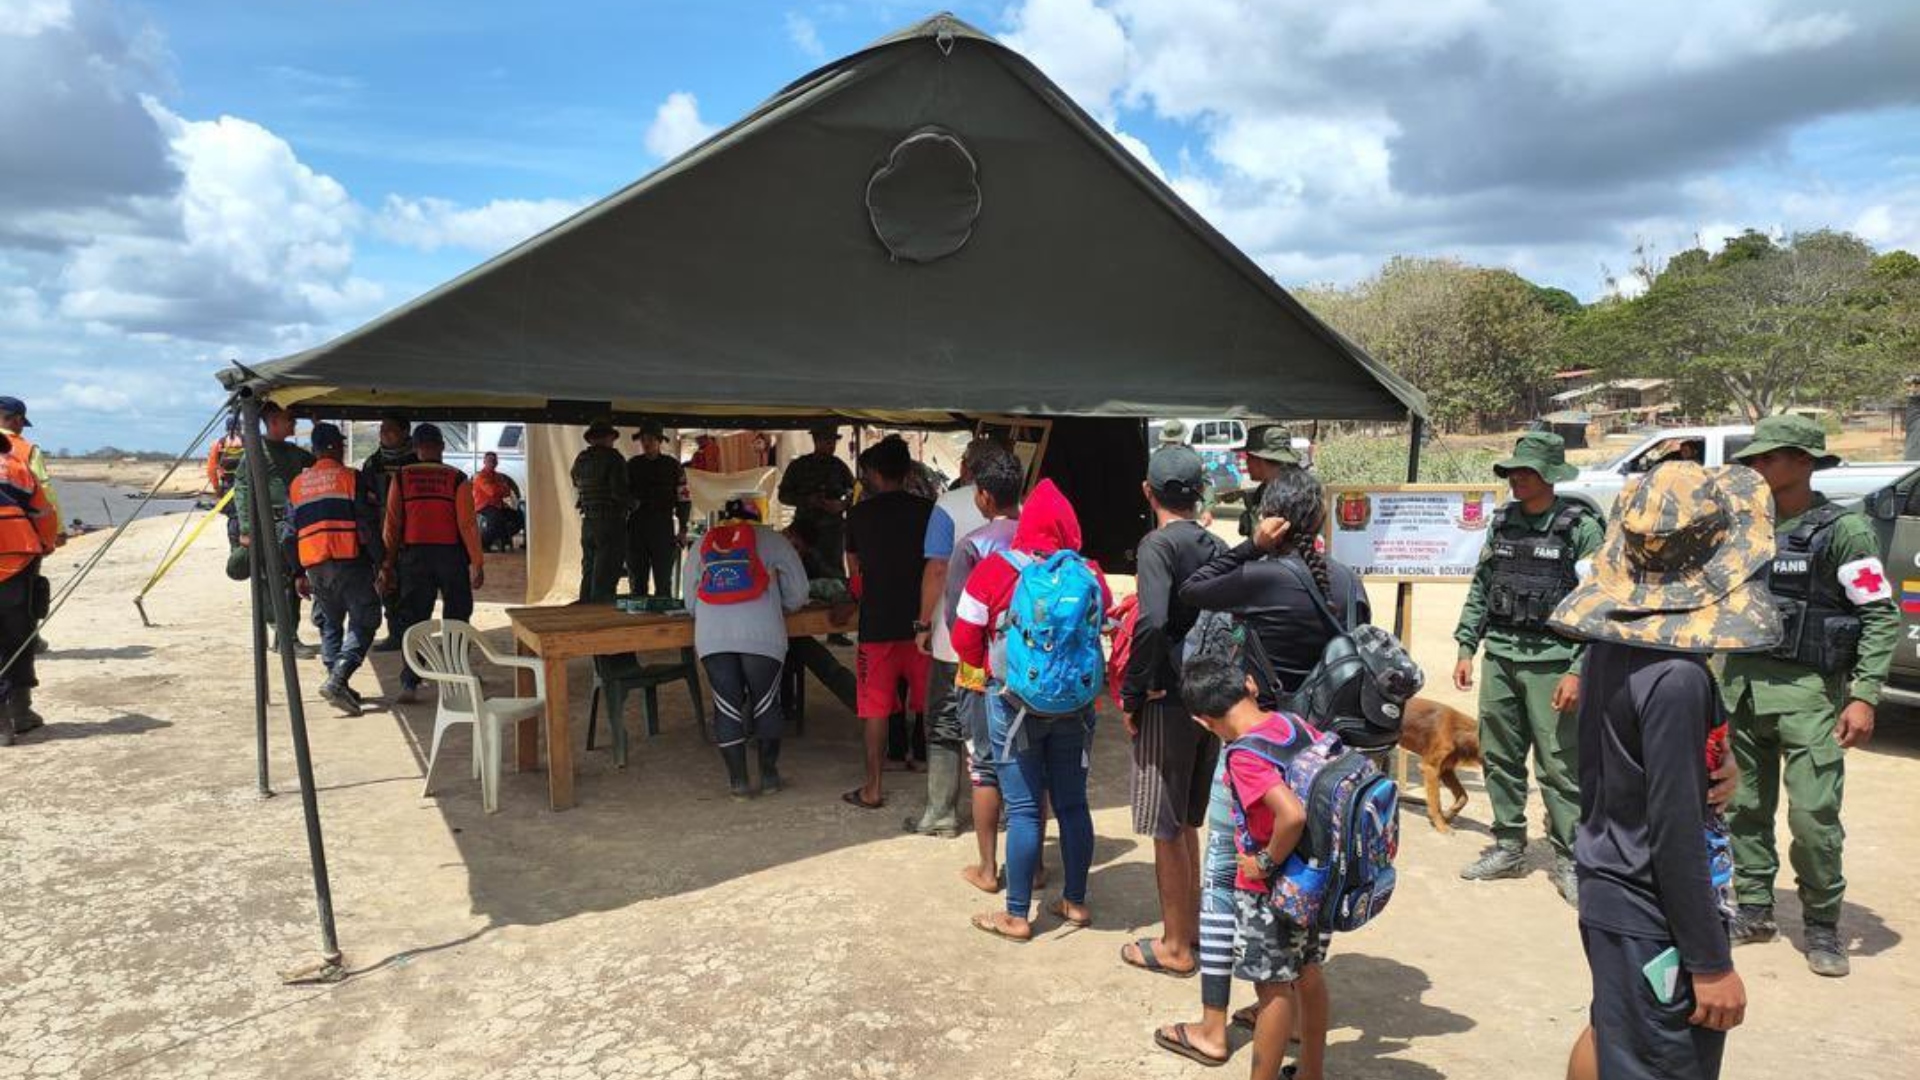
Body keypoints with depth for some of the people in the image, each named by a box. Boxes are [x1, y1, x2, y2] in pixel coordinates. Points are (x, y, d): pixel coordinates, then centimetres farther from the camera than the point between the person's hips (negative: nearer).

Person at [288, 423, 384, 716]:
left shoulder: (296, 485, 16)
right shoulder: (353, 478, -1)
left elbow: (291, 532, 17)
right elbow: (370, 524, -8)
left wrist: (298, 574, 21)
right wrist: (381, 563, -4)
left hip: (314, 565, 6)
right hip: (349, 561, -5)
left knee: (329, 625, 18)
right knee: (363, 623, -2)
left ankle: (338, 686, 16)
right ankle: (337, 680, -19)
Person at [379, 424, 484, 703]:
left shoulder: (401, 478, 1)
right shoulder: (457, 479, -4)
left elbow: (393, 525, 2)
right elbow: (468, 524, -7)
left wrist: (388, 564, 8)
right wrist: (478, 562, -3)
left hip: (414, 555, 1)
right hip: (451, 555, -1)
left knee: (413, 618, 7)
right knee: (456, 616, 13)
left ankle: (410, 683, 1)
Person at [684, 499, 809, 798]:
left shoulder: (703, 543, 24)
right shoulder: (770, 539, 18)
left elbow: (689, 602, 22)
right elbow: (798, 594, 15)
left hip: (711, 636, 2)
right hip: (760, 634, -2)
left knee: (727, 707, 9)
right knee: (765, 704, 12)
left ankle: (738, 781, 12)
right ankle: (769, 774, 20)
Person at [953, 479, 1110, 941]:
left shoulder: (994, 570, -11)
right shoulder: (1089, 575, -6)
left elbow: (965, 641, -6)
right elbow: (1105, 630, 2)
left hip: (1016, 702, -2)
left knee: (1024, 808, 3)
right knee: (1072, 803, 14)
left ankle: (1017, 915, 12)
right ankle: (1075, 902, 27)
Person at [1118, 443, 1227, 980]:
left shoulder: (1158, 543, -13)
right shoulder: (1217, 547, 7)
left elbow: (1152, 622, -25)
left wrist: (1132, 696, -15)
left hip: (1169, 700, -7)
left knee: (1166, 829, 5)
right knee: (1187, 822, 21)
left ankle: (1175, 947, 17)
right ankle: (1190, 923, 34)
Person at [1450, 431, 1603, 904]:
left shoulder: (1580, 527, -6)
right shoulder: (1502, 522, 10)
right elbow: (1480, 587, 15)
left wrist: (1577, 670, -15)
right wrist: (1466, 648, 9)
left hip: (1550, 660, -5)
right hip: (1500, 656, 6)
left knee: (1559, 764, -2)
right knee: (1499, 756, 11)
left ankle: (1568, 859, 11)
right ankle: (1508, 847, 25)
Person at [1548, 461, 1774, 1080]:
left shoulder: (1608, 646, -1)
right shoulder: (1675, 676, -25)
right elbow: (1674, 832, -22)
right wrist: (1710, 962, -16)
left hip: (1606, 886, 8)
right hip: (1655, 918, -8)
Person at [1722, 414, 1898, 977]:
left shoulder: (1841, 529, -6)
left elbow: (1882, 615, -8)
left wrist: (1864, 696, -16)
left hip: (1806, 690, -5)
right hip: (1741, 683, 5)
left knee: (1814, 815, -6)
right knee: (1745, 807, 11)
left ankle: (1822, 925, 13)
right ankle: (1755, 910, 23)